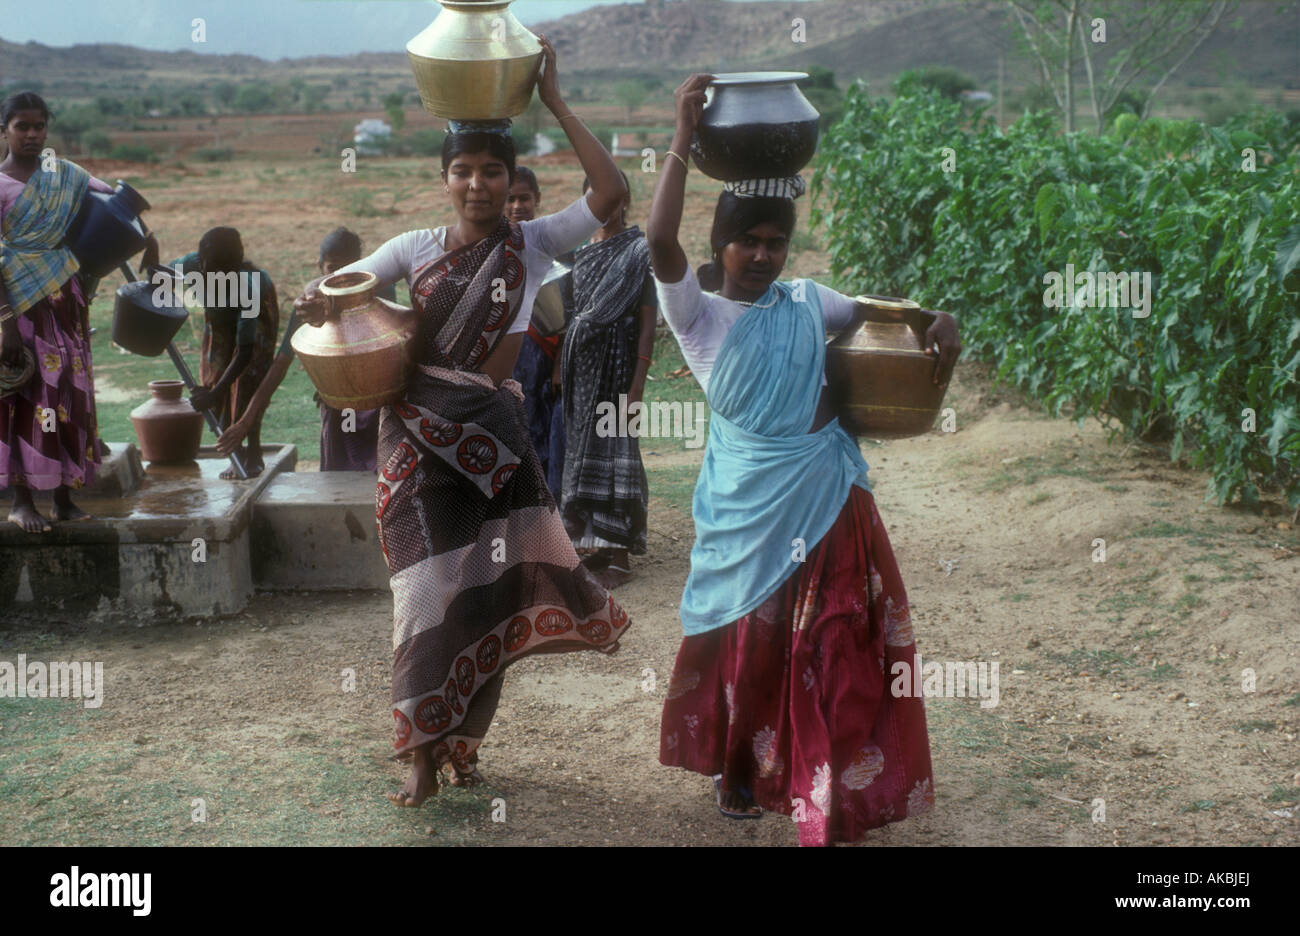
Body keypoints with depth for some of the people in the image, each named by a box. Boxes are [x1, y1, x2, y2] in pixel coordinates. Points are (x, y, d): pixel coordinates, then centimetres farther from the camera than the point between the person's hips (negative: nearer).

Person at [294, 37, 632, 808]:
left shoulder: (532, 244, 3)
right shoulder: (418, 247, 7)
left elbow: (611, 192, -10)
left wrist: (556, 104, -10)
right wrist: (319, 300, -24)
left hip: (488, 433, 0)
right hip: (417, 437, 0)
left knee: (483, 588, 3)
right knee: (431, 590, -1)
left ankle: (462, 739, 20)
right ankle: (424, 753, 7)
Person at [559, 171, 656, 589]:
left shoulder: (639, 253, -6)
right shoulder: (583, 254, 13)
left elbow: (647, 325, -10)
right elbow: (573, 316, 16)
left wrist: (637, 385, -16)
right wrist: (561, 368, 8)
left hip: (617, 364, -6)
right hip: (581, 364, 6)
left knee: (614, 450, -4)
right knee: (584, 449, 7)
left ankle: (620, 556, 2)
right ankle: (600, 543, 17)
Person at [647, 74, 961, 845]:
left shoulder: (807, 301, 7)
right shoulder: (697, 311, -5)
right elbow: (661, 244, -23)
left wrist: (941, 326, -3)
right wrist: (684, 142, -24)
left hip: (830, 492, 3)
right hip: (752, 498, -3)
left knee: (835, 643, 7)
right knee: (751, 636, 11)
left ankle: (832, 790, 22)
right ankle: (740, 770, 35)